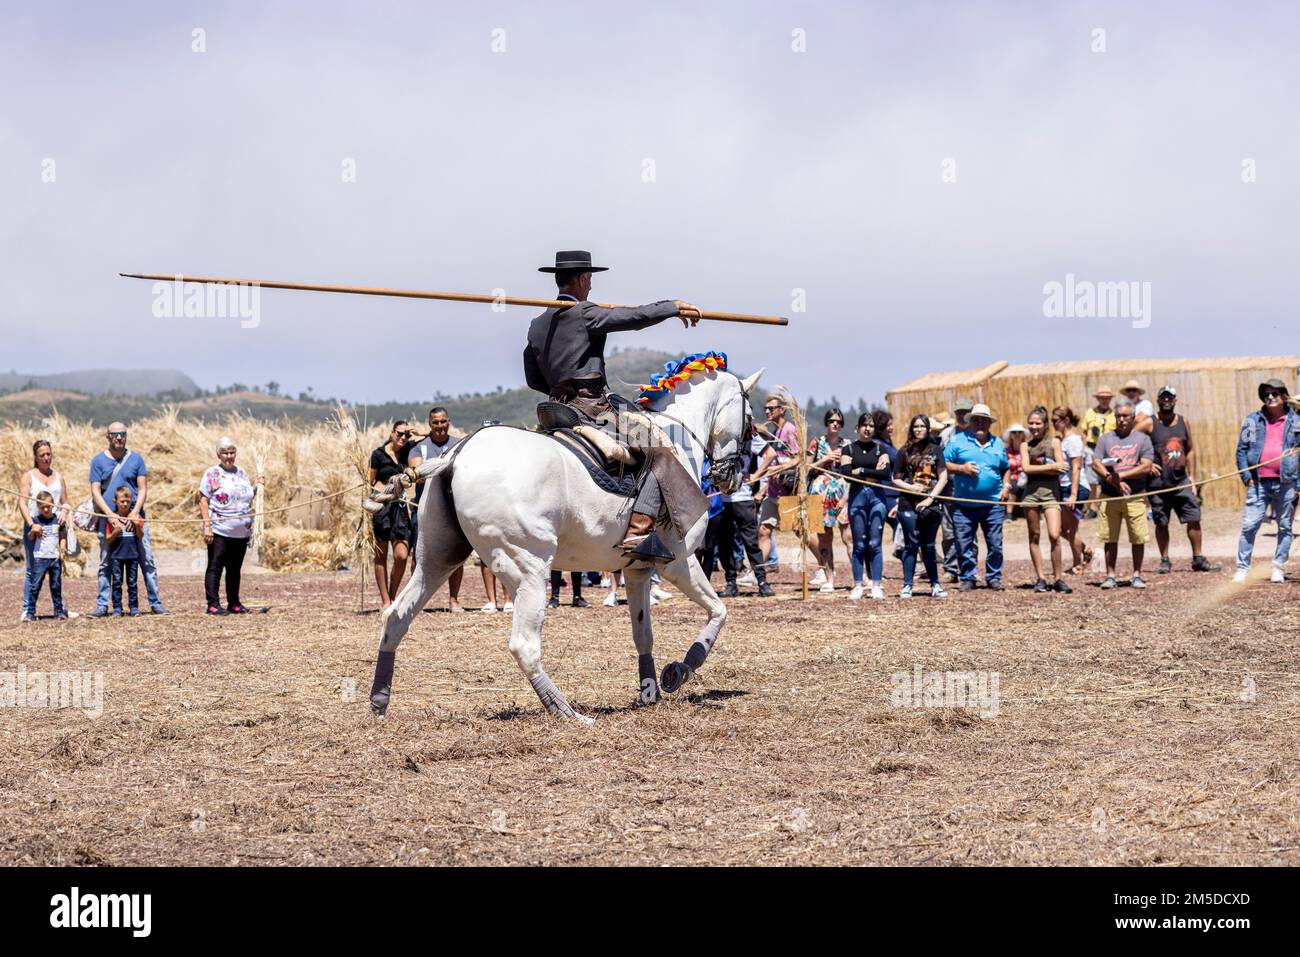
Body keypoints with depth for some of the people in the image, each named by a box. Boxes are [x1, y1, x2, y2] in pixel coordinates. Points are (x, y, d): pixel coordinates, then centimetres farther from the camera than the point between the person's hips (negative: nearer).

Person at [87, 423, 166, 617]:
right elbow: (95, 491, -1)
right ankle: (102, 606, 8)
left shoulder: (136, 459, 6)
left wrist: (135, 513, -12)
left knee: (147, 561, -1)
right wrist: (110, 515, -14)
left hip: (134, 516, 0)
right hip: (108, 517, 0)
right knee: (105, 564, 4)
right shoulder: (98, 461, 4)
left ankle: (155, 603, 4)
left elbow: (143, 489, 3)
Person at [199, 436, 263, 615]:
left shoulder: (241, 473, 15)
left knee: (235, 568, 12)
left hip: (242, 532, 6)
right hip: (220, 531, -6)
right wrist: (207, 525, -16)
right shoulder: (212, 474, -3)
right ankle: (213, 604, -3)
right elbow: (203, 500, -7)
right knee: (215, 567, -4)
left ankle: (234, 603, 20)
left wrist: (255, 487, 6)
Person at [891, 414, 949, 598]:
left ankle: (935, 585, 12)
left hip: (930, 505, 1)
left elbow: (943, 477, 3)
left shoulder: (935, 450, 8)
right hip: (909, 505, -1)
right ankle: (907, 586, 1)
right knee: (911, 545, -3)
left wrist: (930, 497, -7)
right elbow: (896, 479, 6)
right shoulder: (904, 452, 5)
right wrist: (911, 487, -11)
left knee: (928, 546, 8)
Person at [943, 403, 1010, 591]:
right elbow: (943, 464, 1)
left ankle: (993, 577, 13)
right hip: (964, 505, -2)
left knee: (995, 544, 1)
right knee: (964, 545, 1)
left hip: (993, 504, 2)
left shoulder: (998, 443, 14)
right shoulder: (958, 440, 4)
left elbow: (1005, 469, 24)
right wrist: (961, 468, -13)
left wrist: (1006, 486, 8)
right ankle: (968, 578, 12)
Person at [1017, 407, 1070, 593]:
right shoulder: (1026, 444, 10)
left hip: (1051, 492, -2)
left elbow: (1060, 468, -3)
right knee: (1035, 536, 5)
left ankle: (1057, 579, -4)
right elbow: (1025, 468, -4)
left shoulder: (1054, 442, 6)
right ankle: (1040, 579, 11)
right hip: (1031, 492, 2)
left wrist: (1037, 467, -6)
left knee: (1054, 535, -13)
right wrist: (1049, 467, -8)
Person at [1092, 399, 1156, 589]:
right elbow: (1096, 464, 2)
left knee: (1138, 538, -2)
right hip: (1109, 496, 2)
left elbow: (1146, 467, -4)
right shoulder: (1106, 439, 12)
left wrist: (1120, 475, -10)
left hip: (1135, 496, -1)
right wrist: (1114, 481, -11)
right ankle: (1110, 575, 9)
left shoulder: (1142, 438, 6)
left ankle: (1137, 575, 9)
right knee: (1110, 538, 2)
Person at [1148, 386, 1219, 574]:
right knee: (1161, 523, 3)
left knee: (1194, 519, 0)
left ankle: (1198, 559, 9)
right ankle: (1165, 561, 13)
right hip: (1159, 482, -3)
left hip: (1182, 481, 4)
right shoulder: (1150, 423, -4)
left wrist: (1192, 477, 10)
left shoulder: (1182, 422, 10)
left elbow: (1190, 450, 15)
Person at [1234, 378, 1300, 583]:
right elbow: (1241, 449, 8)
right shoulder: (1253, 420, 7)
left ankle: (1278, 569, 15)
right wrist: (1246, 477, -2)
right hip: (1258, 482, 0)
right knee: (1249, 526, -5)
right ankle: (1242, 569, -1)